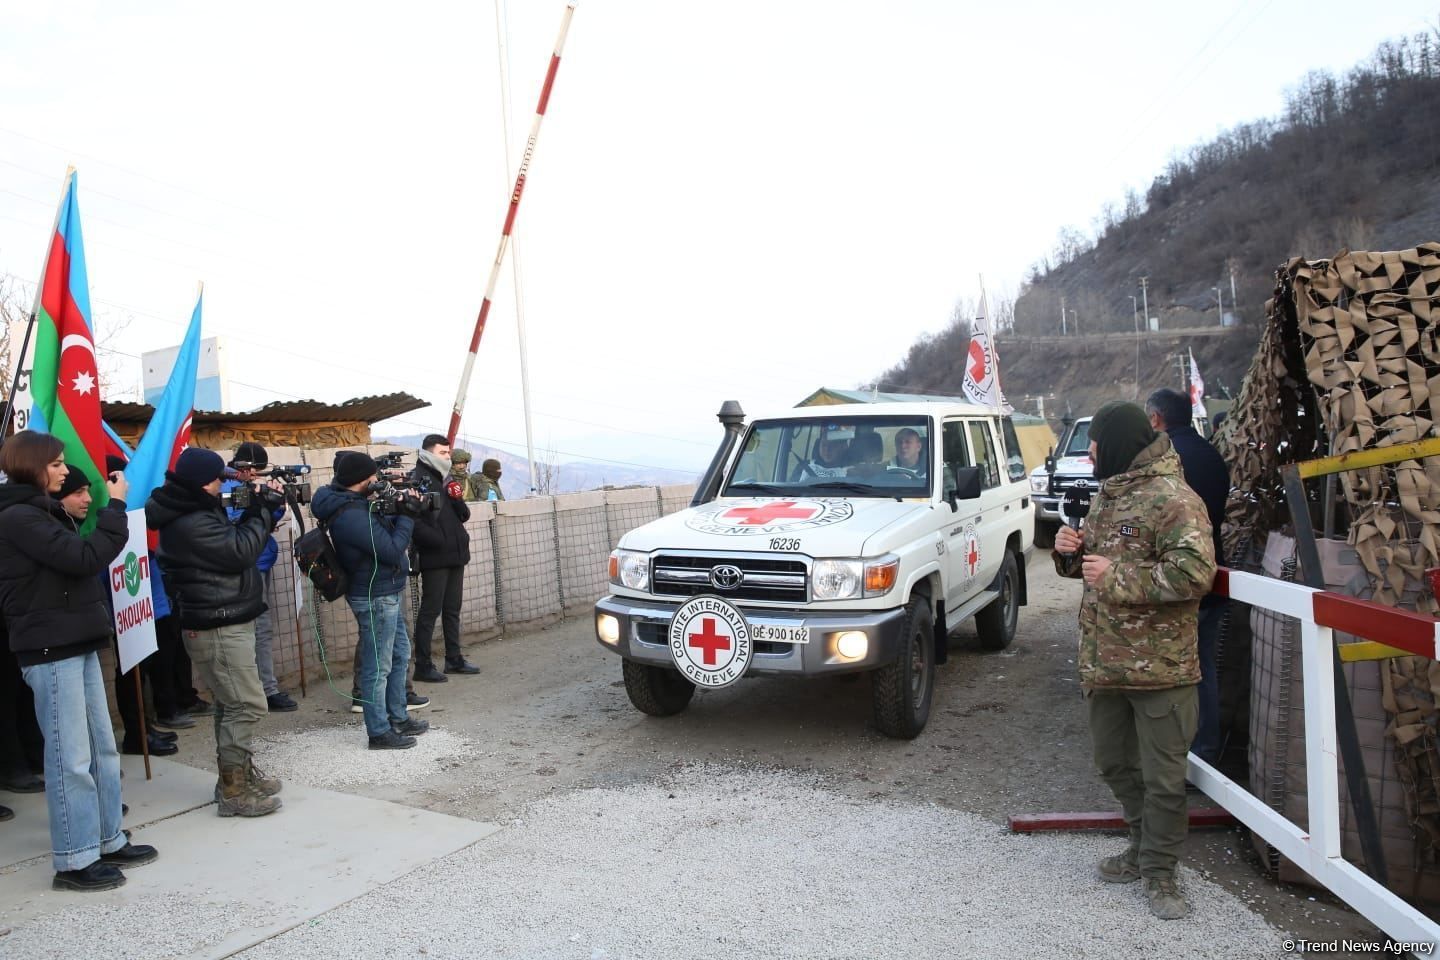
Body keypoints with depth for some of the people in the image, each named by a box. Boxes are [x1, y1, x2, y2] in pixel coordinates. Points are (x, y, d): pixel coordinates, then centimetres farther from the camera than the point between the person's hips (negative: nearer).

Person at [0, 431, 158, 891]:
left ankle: (109, 841, 23)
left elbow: (78, 559, 15)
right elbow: (85, 558, -22)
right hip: (50, 651, -10)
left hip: (76, 645, 10)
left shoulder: (41, 512, 16)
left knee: (102, 750, 13)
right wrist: (115, 506, -16)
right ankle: (74, 860, 5)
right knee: (71, 759, -4)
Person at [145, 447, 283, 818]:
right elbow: (240, 551, -23)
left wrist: (261, 508, 2)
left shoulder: (195, 512, 11)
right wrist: (263, 511, -11)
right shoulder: (190, 523, -21)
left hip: (225, 623, 11)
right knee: (247, 705, -8)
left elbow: (234, 539, 15)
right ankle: (233, 791, -1)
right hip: (218, 629, -11)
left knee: (232, 704, 18)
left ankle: (241, 774, 30)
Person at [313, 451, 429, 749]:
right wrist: (407, 516, -14)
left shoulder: (353, 504, 5)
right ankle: (379, 733, 11)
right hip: (375, 598, -11)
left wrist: (400, 513, 0)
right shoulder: (352, 515, -26)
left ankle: (398, 718, 32)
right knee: (378, 666, 0)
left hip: (385, 593, 11)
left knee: (400, 655, 20)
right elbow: (392, 550, -23)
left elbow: (381, 532, 14)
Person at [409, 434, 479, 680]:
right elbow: (415, 521, -20)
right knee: (430, 610, -4)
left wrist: (458, 499, -5)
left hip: (455, 554, 8)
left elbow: (464, 515, 15)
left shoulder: (445, 479, 16)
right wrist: (439, 540, -22)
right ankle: (423, 667, 3)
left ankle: (454, 659, 23)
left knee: (452, 609, 14)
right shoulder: (417, 480, -11)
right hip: (434, 558, -8)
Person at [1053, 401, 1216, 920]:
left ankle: (1158, 872, 15)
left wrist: (1117, 578, -23)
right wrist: (1071, 552, 3)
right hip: (1104, 661, 9)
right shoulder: (1106, 497, 15)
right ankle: (1145, 844, 36)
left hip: (1159, 665, -9)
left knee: (1162, 776, 2)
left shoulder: (1173, 499, -15)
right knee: (1114, 763, 19)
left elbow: (1194, 573, -25)